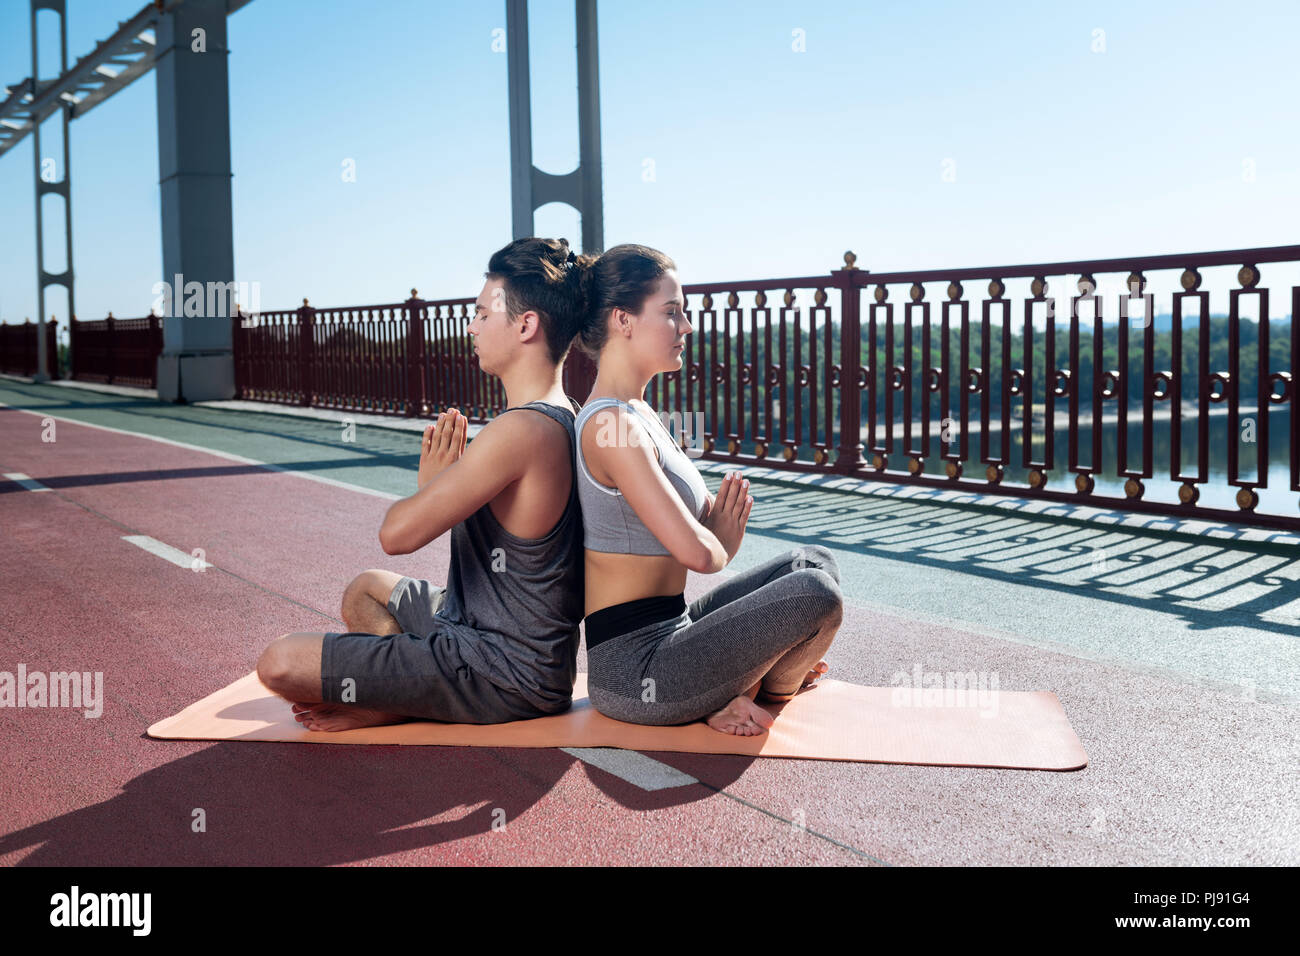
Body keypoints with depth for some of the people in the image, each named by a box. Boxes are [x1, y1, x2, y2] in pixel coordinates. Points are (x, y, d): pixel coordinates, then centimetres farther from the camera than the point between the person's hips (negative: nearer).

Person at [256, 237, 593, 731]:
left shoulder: (520, 431, -26)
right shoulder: (566, 417, 6)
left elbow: (397, 533, -25)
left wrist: (429, 482, -3)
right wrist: (439, 483, 0)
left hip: (504, 673, -10)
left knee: (280, 663, -16)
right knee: (366, 589, 32)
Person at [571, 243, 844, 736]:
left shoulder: (640, 414, 12)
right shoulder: (610, 425, -21)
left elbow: (702, 519, 15)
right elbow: (697, 552, -27)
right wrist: (723, 545, -3)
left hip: (664, 634, 10)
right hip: (631, 670, -10)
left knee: (815, 562, 14)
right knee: (816, 595, -19)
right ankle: (761, 691, 8)